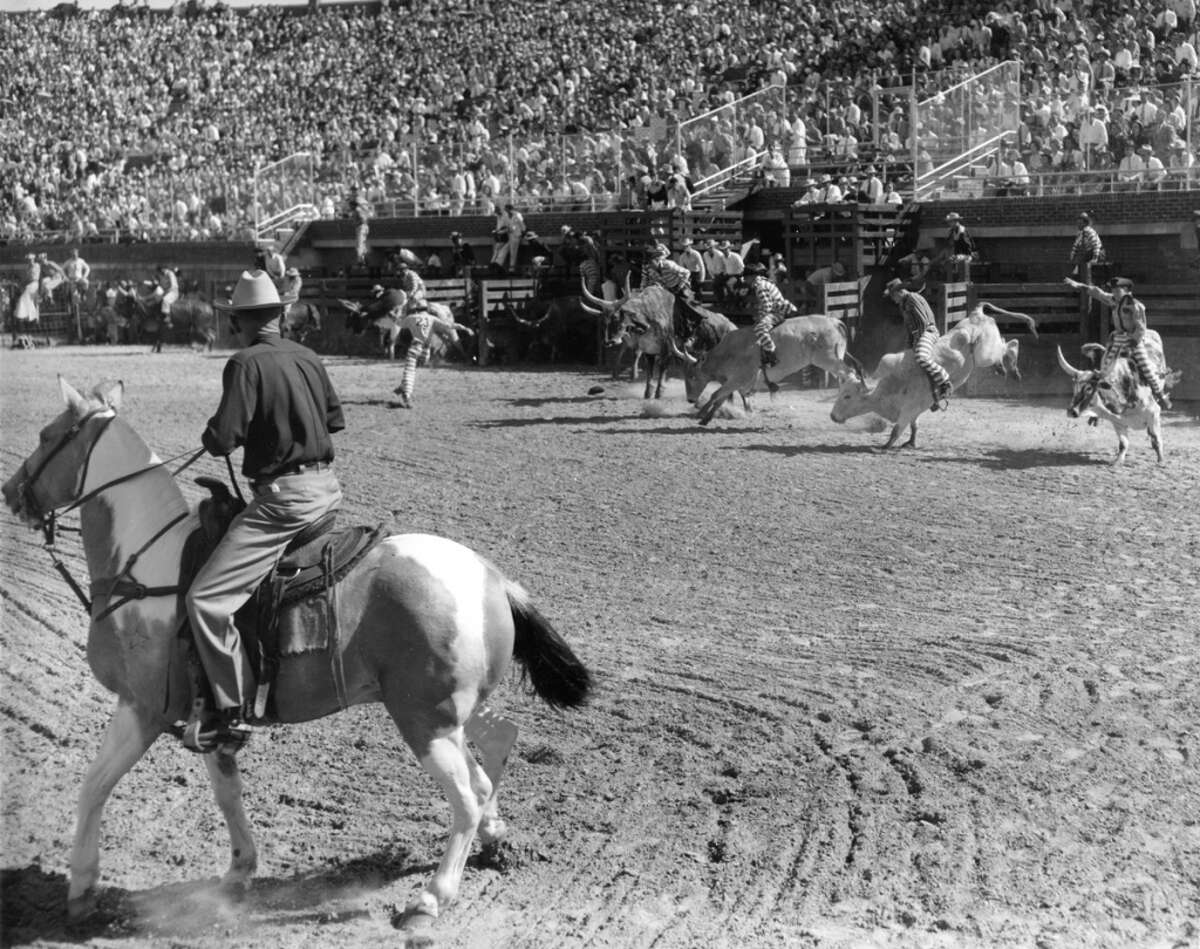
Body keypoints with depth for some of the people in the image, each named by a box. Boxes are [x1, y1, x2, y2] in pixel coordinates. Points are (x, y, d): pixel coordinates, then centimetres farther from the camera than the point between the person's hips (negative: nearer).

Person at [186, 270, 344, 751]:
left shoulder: (246, 363, -12)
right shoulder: (308, 357, 10)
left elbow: (222, 439, -19)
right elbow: (335, 418, 21)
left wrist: (211, 434, 3)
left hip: (284, 496, -9)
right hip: (328, 485, 9)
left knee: (206, 599, -12)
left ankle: (235, 713, -13)